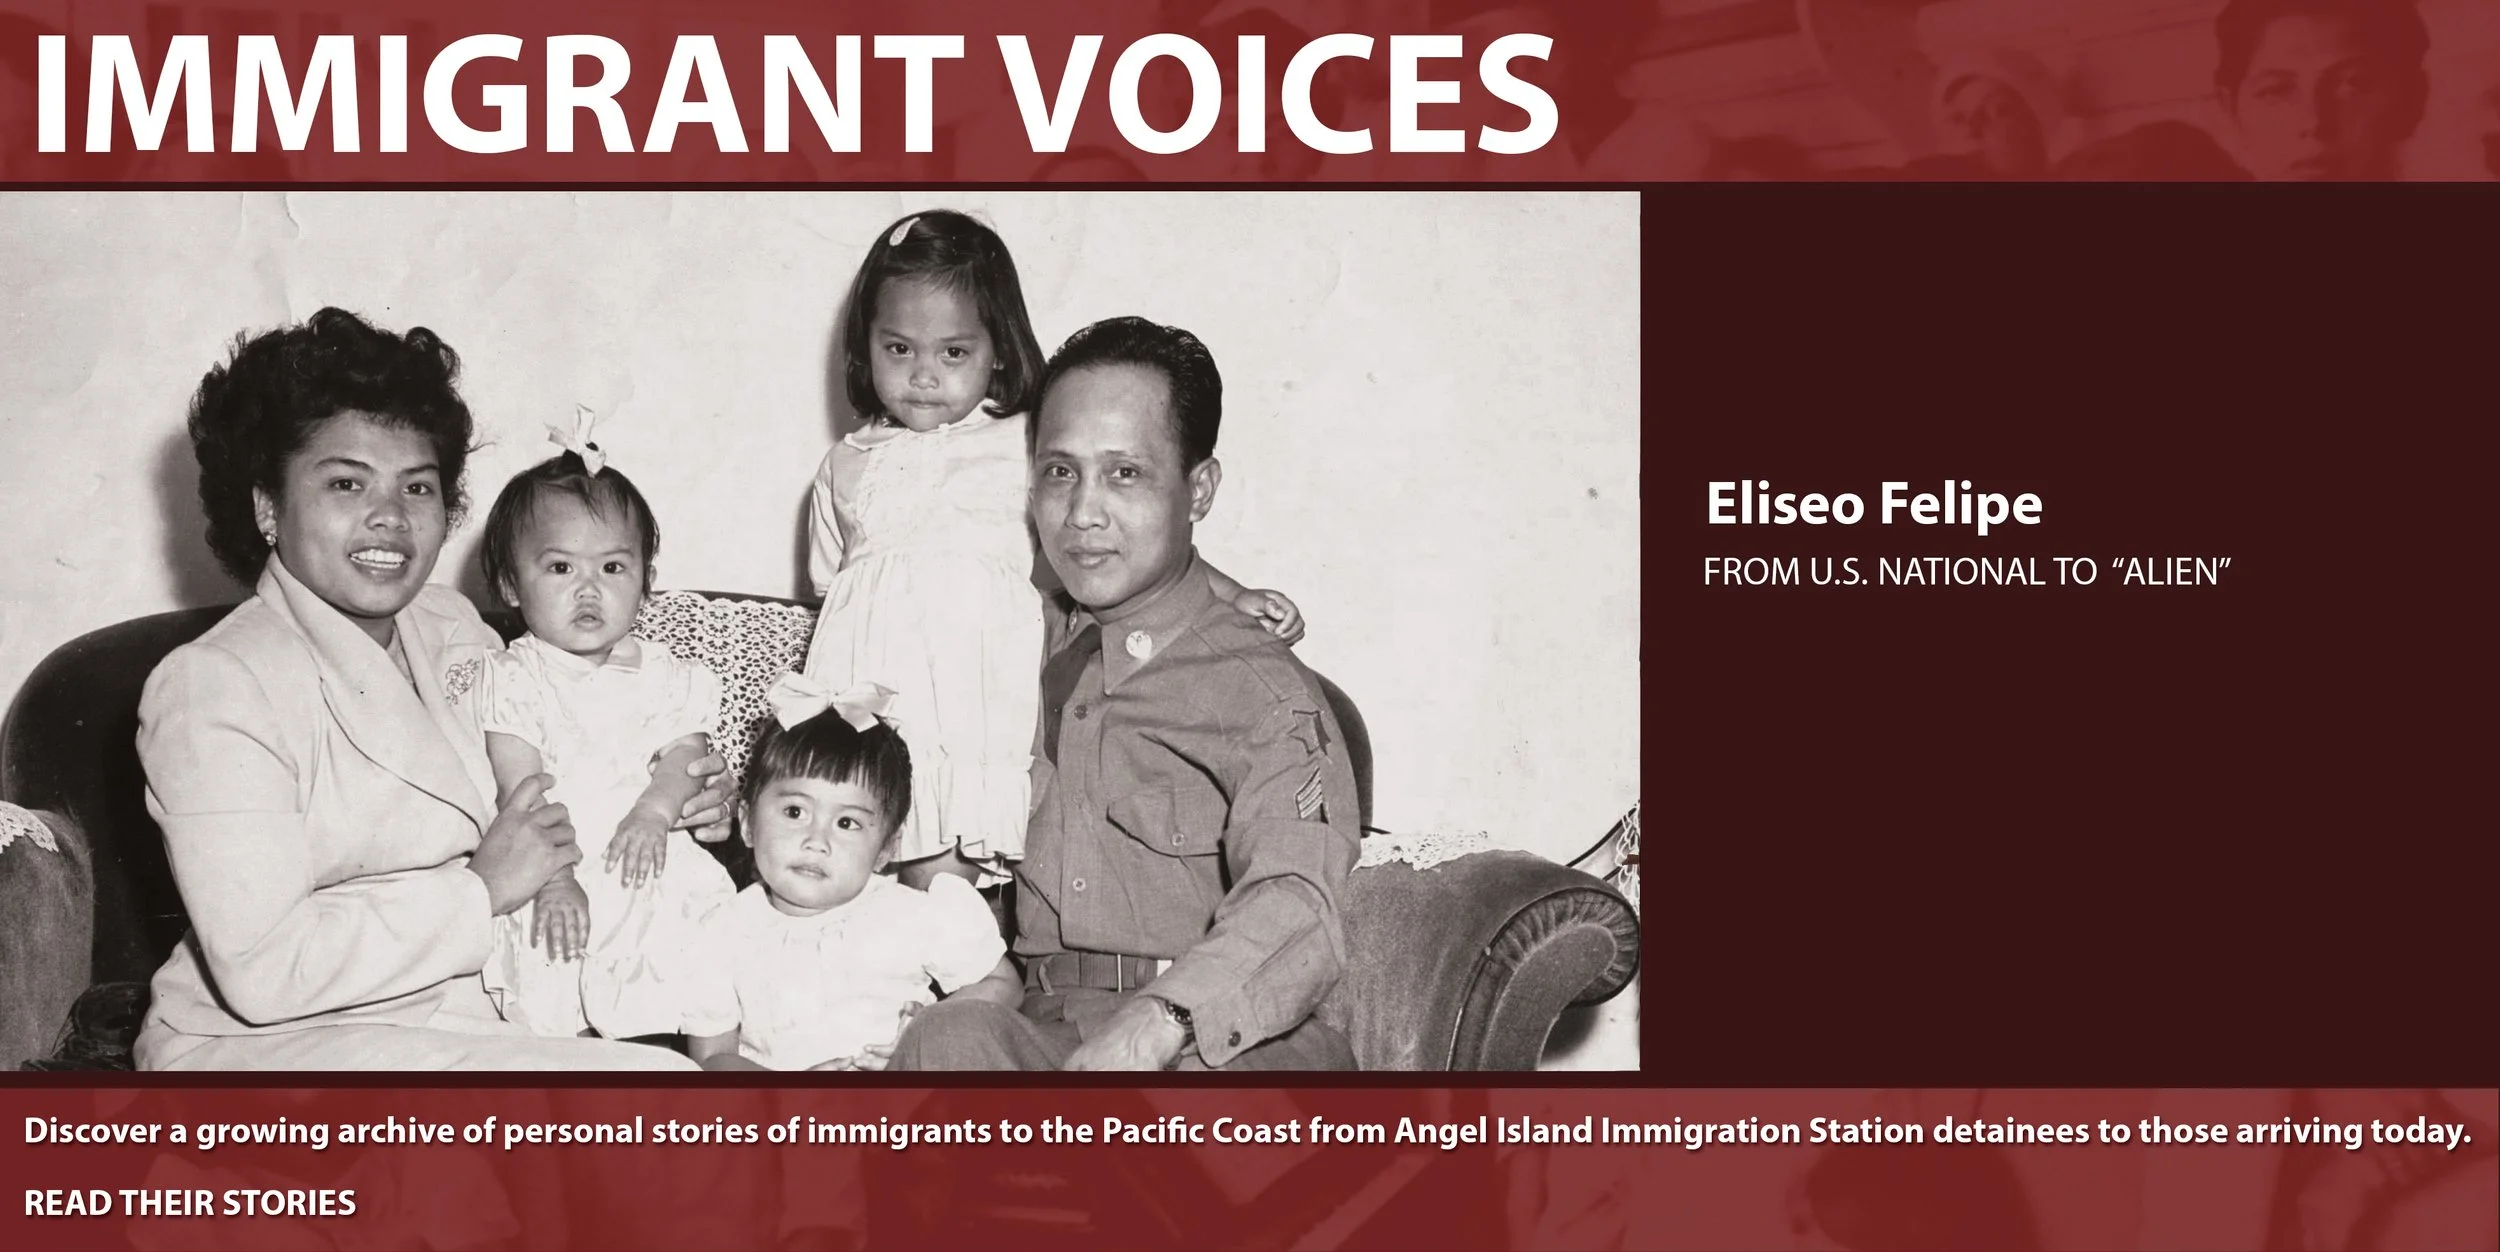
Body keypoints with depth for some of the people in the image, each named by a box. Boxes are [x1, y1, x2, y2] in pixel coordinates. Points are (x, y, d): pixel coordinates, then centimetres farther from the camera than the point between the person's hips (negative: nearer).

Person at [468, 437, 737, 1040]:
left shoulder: (664, 674, 12)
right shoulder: (511, 678, 1)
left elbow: (684, 753, 6)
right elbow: (521, 790, -8)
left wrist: (654, 811, -17)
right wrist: (554, 877, -19)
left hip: (649, 866, 3)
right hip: (551, 878, -3)